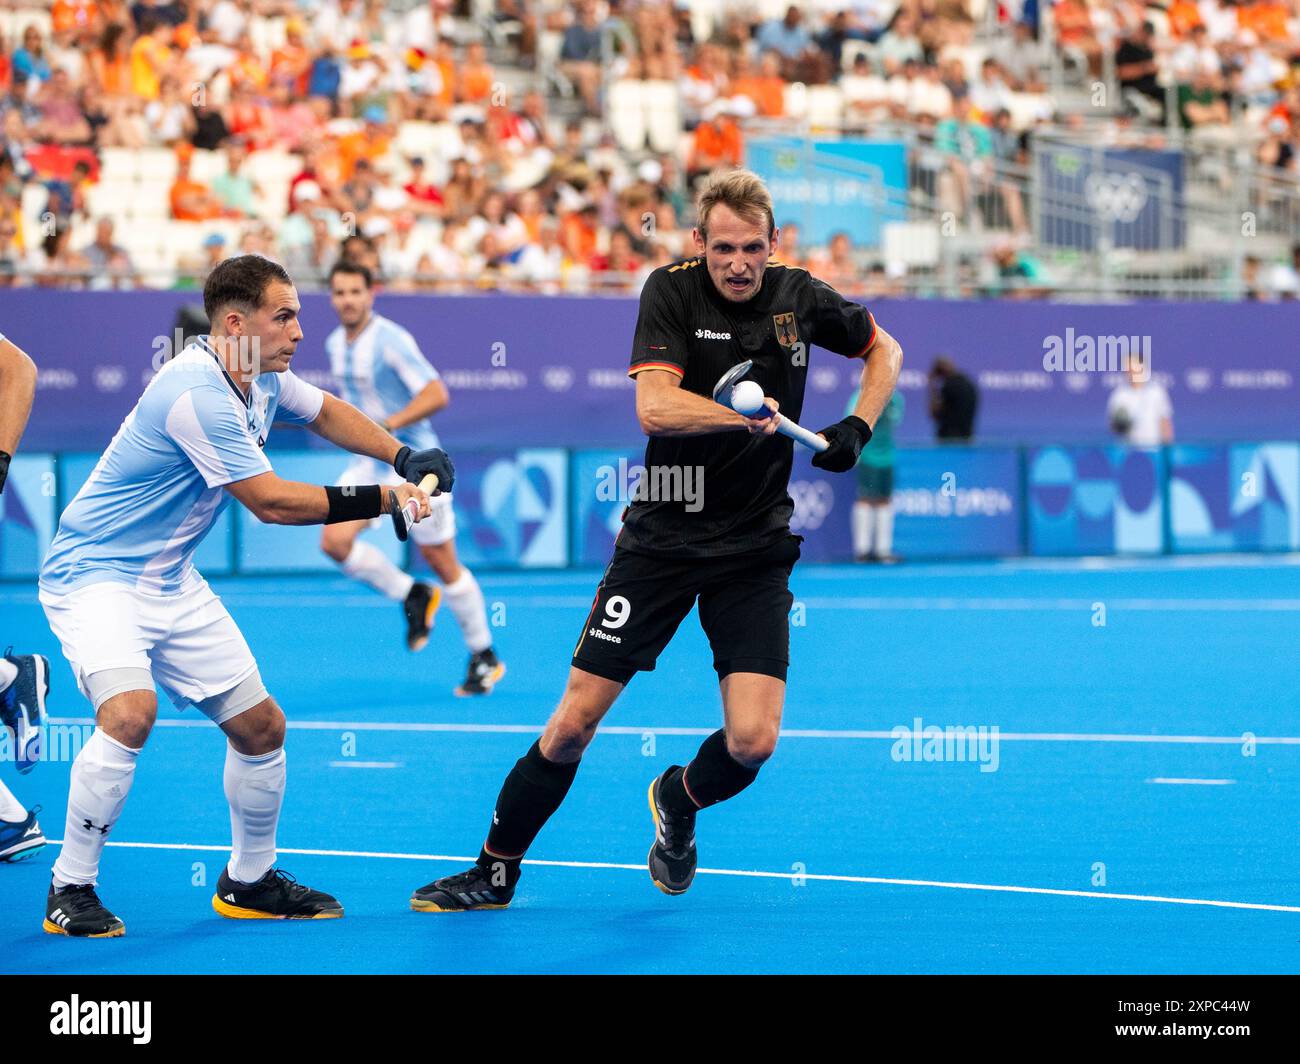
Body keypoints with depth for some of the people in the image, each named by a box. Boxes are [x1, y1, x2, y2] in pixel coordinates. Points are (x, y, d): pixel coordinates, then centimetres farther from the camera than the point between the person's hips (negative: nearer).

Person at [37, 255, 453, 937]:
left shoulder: (264, 379, 2)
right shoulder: (197, 394, -27)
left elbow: (325, 412, 25)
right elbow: (271, 502, -24)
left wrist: (402, 456, 12)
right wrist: (383, 500, -19)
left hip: (171, 582, 9)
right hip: (94, 574, -9)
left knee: (261, 727, 8)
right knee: (130, 710, -31)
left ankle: (249, 881, 28)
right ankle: (69, 891, -18)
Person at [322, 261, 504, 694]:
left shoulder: (391, 340, -18)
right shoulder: (335, 344, 6)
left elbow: (437, 394, -25)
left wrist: (390, 424, -31)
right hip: (369, 464, 7)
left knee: (440, 561, 0)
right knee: (335, 541, -13)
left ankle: (484, 656, 16)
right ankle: (413, 596, 9)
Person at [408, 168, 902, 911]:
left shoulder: (799, 298, -1)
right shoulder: (672, 292, -10)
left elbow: (885, 349, 17)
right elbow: (654, 407, -23)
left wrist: (858, 427, 0)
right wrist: (751, 416, -34)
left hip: (755, 547, 2)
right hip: (663, 535, -2)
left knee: (752, 739, -12)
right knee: (577, 718, -2)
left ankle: (678, 802, 23)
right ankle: (496, 872, 15)